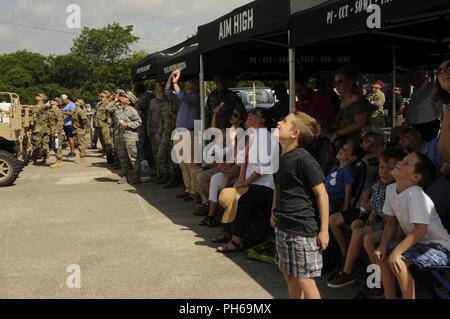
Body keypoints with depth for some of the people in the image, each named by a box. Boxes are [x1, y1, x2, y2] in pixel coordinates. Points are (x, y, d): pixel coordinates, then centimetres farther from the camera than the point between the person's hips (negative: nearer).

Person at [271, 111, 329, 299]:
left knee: (304, 279, -2)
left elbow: (321, 194, -15)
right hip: (283, 227, 8)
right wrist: (274, 212, 9)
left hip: (303, 229, -8)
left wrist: (324, 230, -15)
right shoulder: (280, 158, 7)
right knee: (290, 277, 15)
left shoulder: (303, 159, -17)